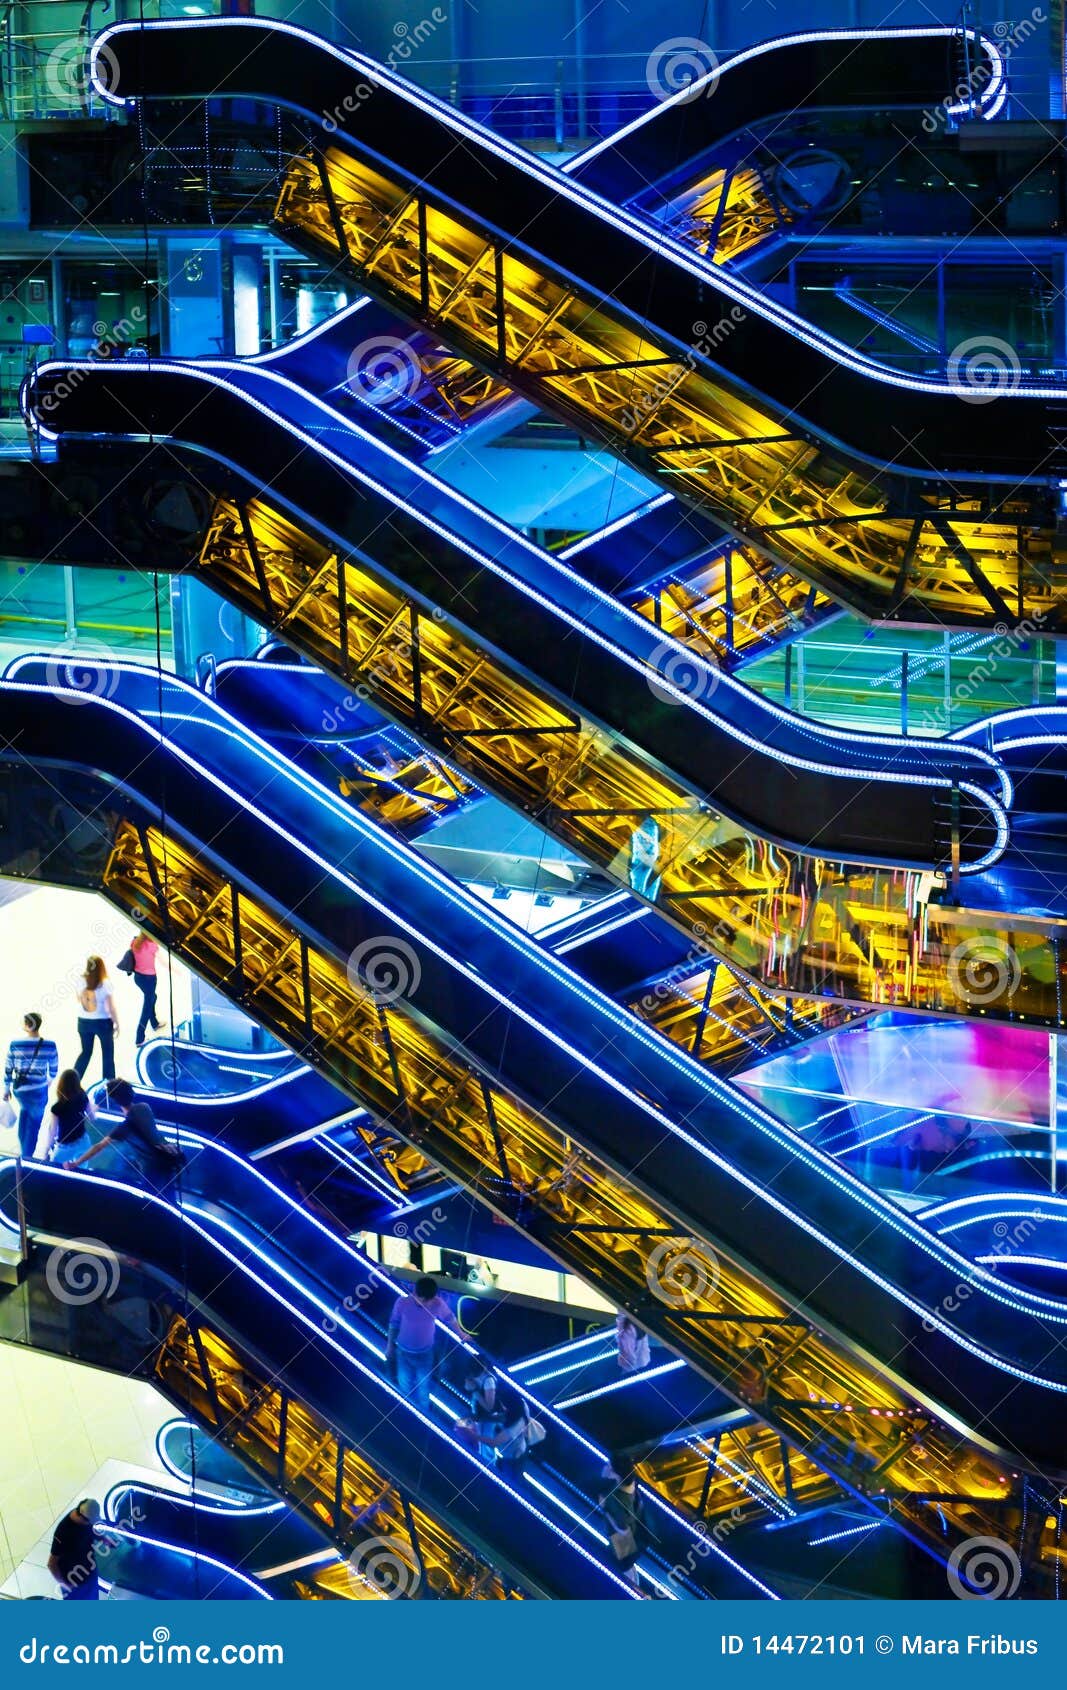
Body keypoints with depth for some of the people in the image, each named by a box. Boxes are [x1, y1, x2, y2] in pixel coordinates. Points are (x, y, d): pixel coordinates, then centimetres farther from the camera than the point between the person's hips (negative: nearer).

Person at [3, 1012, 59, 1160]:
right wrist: (50, 1079, 23)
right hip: (38, 1091, -3)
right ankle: (26, 1157, 22)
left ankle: (23, 1149, 41)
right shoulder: (49, 1045, -14)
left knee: (25, 1110, 33)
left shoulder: (15, 1044, -14)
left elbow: (8, 1069, -5)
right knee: (34, 1123, 15)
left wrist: (6, 1089, 9)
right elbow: (54, 1069, 0)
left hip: (19, 1089, 3)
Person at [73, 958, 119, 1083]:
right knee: (108, 1054, 13)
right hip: (103, 1022, -4)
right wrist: (117, 1023, -3)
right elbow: (111, 1008, -15)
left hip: (84, 1022, 4)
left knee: (86, 1052, 22)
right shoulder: (104, 984, -19)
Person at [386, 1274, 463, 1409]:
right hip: (403, 1353, 0)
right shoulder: (402, 1302, -26)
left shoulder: (438, 1304, -25)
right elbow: (394, 1324, -8)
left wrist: (461, 1335, 12)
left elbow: (450, 1319, -3)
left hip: (425, 1354, 0)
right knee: (405, 1386, 22)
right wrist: (390, 1345, 4)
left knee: (423, 1388, 19)